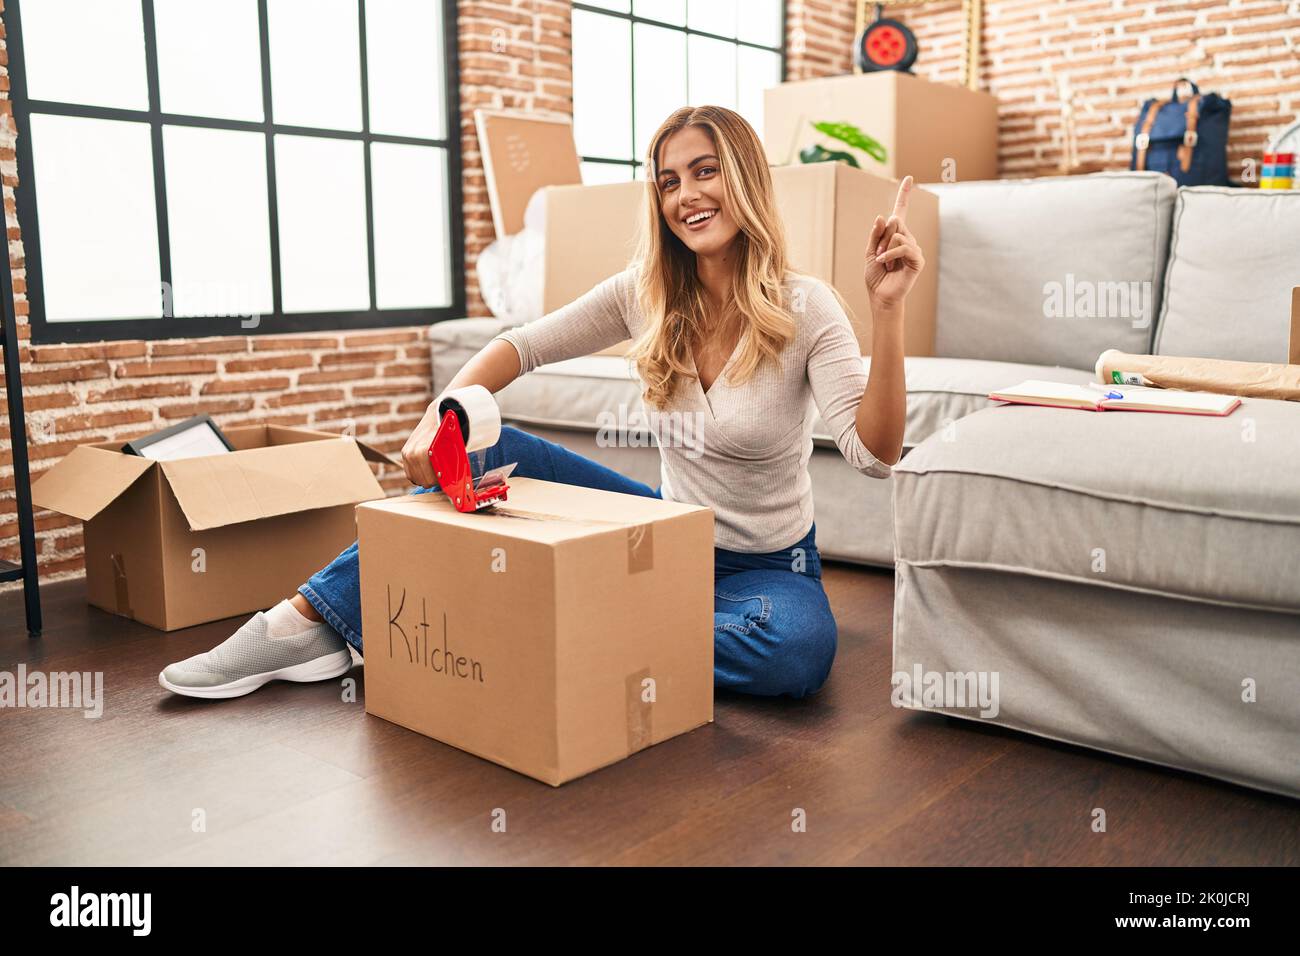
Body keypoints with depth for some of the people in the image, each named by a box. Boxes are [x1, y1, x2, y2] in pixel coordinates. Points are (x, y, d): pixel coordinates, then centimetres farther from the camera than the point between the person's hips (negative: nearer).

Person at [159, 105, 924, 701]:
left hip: (767, 566, -2)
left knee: (801, 651, -38)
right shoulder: (647, 297, -4)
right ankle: (312, 619, -12)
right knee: (490, 454, -13)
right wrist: (441, 418, -22)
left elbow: (874, 452, -26)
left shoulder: (804, 308, -17)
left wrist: (888, 310, -39)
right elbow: (520, 346, -4)